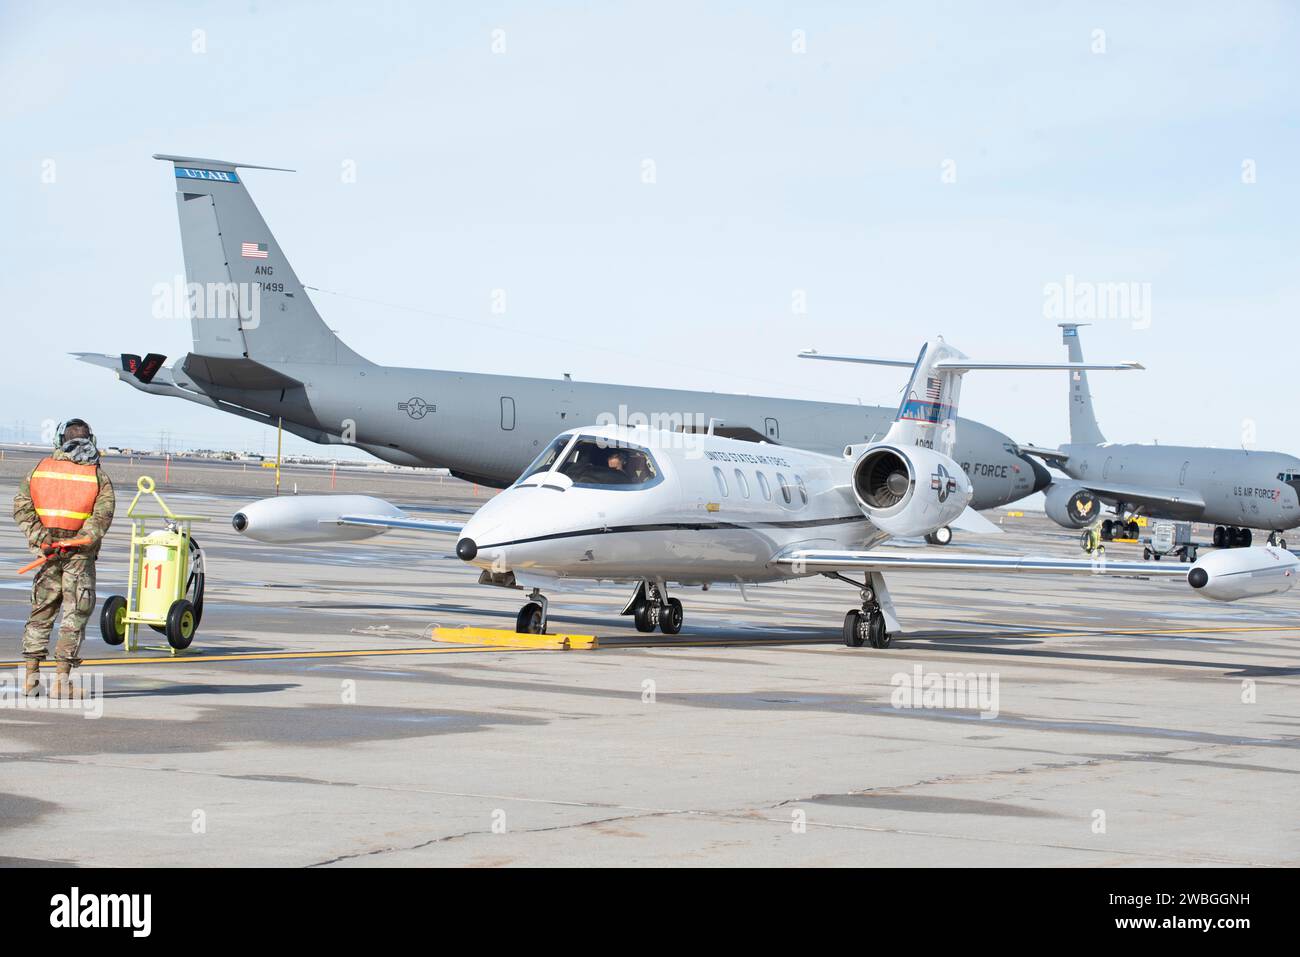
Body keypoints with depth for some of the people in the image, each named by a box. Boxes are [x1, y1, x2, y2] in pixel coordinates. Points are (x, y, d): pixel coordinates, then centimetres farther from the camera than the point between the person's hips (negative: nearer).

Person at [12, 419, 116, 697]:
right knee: (75, 615, 2)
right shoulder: (97, 475, 0)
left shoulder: (40, 469, 8)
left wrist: (40, 539, -9)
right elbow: (102, 514, -13)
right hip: (81, 556, -3)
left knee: (41, 612, 13)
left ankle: (31, 676, 11)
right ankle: (61, 679, -4)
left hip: (48, 552, 3)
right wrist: (76, 542, -17)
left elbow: (22, 506, -2)